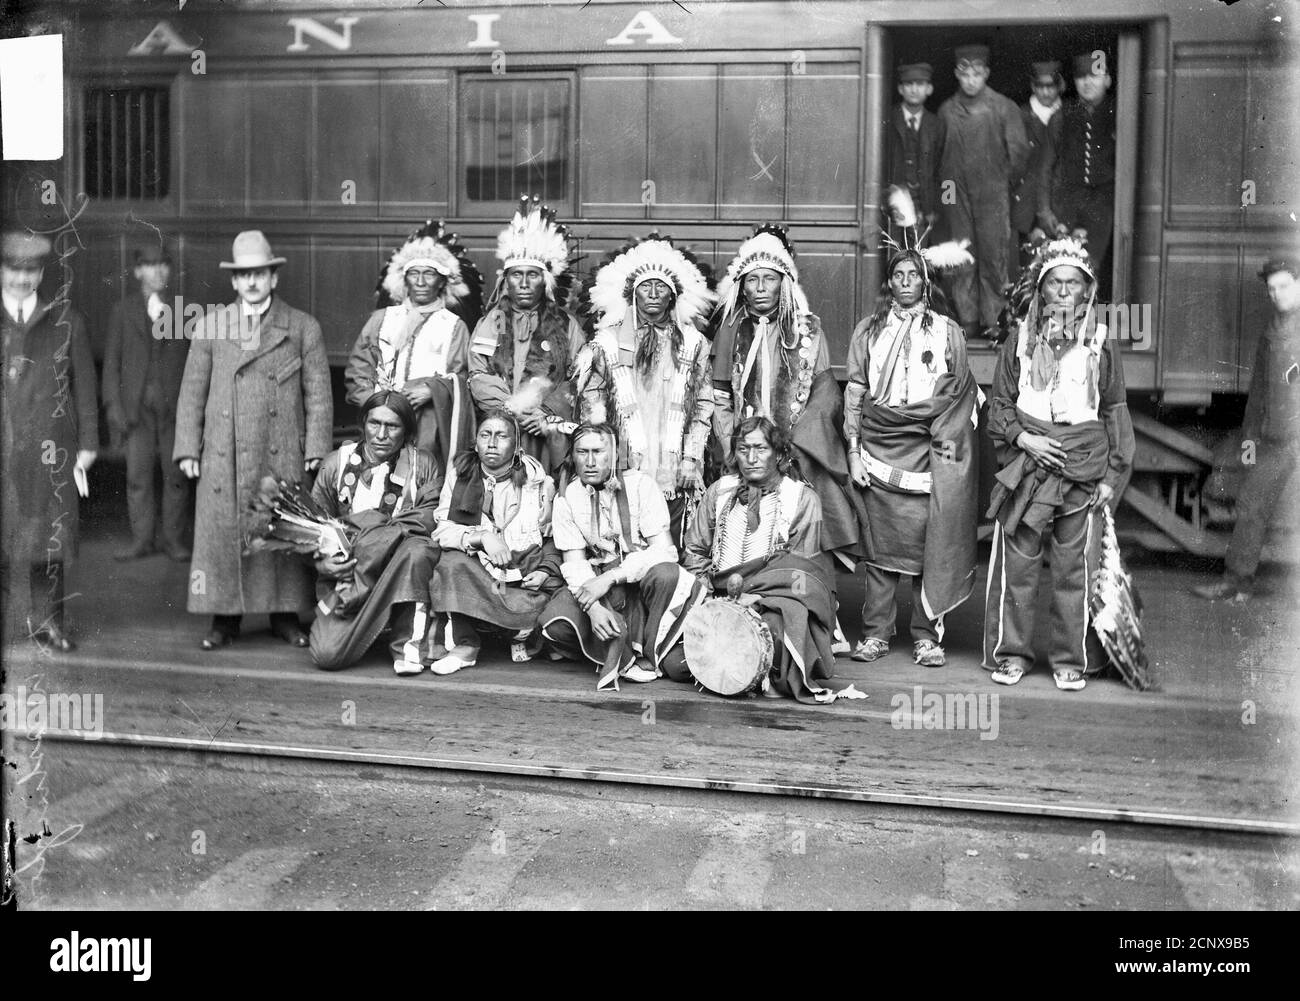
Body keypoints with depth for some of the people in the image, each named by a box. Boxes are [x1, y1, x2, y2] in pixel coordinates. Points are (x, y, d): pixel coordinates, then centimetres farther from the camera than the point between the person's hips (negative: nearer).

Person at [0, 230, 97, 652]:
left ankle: (48, 622, 13)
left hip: (49, 452, 0)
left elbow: (84, 386, 10)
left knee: (50, 538, 2)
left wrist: (87, 447, 5)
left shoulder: (66, 320, 9)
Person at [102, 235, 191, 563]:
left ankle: (174, 539, 12)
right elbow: (111, 361, 7)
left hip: (176, 405, -1)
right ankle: (142, 540, 11)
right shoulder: (122, 311, 8)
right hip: (137, 407, 1)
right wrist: (113, 404, -2)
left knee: (176, 476, 3)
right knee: (137, 477, 2)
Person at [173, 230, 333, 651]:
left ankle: (286, 615, 14)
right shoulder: (209, 327, 11)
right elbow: (192, 391, 11)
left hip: (283, 457, -1)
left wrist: (316, 451, -3)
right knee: (222, 534, 0)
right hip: (223, 457, 1)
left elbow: (318, 394, 5)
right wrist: (188, 449, 4)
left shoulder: (304, 328, 7)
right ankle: (224, 618, 11)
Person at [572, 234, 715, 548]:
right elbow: (590, 403, 8)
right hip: (622, 474, 0)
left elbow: (704, 405, 9)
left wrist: (691, 457, 1)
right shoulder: (607, 341, 8)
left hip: (675, 475, 1)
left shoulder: (693, 343, 10)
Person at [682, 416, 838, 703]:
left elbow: (801, 571, -3)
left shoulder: (802, 499, 3)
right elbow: (694, 552, 17)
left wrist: (753, 596, -15)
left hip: (771, 604, -3)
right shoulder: (718, 492, 14)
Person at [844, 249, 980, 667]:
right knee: (879, 540, -1)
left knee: (931, 540, -5)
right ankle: (875, 632, 6)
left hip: (930, 447, -1)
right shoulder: (868, 330, 13)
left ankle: (926, 634, 3)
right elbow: (854, 394, 9)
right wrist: (853, 451, 1)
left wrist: (949, 440, -3)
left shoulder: (948, 331, 11)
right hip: (879, 444, 1)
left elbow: (960, 397, 10)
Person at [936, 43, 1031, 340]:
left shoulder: (1003, 108, 1)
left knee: (993, 256, -4)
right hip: (957, 195, 3)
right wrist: (947, 181, 9)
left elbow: (1019, 150, 2)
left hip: (993, 194, -2)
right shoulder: (946, 111, 9)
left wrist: (1005, 182, 5)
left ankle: (993, 321, 2)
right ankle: (967, 320, 9)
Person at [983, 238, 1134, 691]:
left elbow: (1115, 412, 8)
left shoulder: (1101, 344, 6)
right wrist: (1023, 438, -8)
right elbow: (999, 405, 10)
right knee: (1016, 562, 0)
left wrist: (1113, 474, 3)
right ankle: (1010, 653, 13)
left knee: (1073, 568, 2)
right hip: (1026, 460, 0)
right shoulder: (1019, 341, 7)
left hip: (1081, 467, 0)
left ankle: (1069, 658, 14)